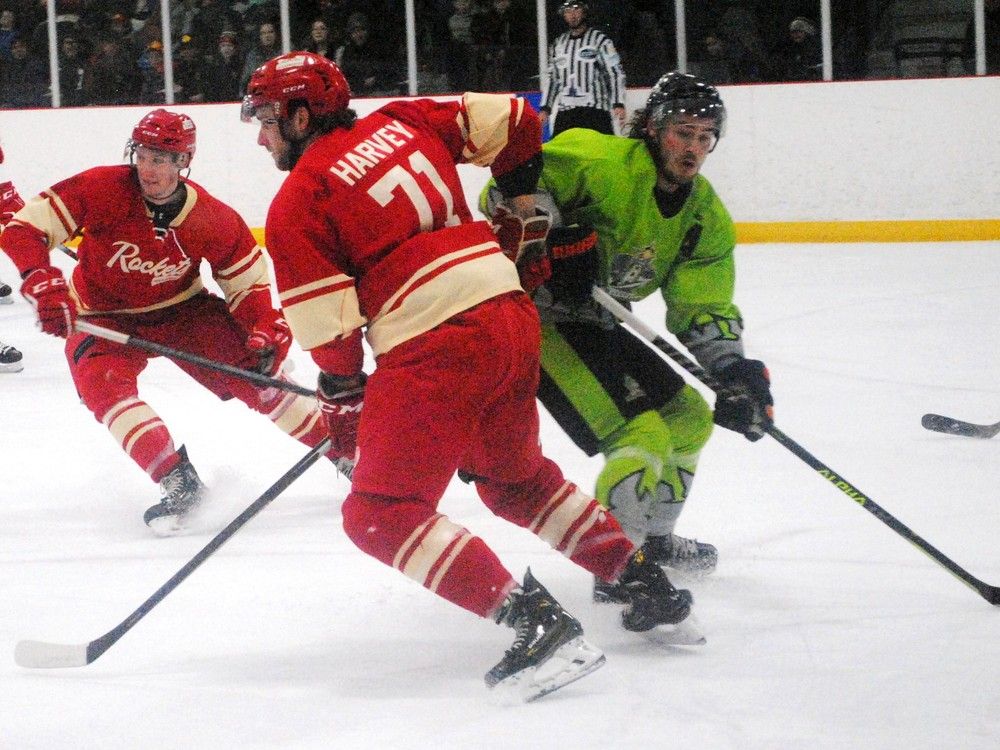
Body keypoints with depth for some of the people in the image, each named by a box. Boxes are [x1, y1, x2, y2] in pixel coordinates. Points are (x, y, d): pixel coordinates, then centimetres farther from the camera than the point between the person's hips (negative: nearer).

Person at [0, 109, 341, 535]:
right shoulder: (101, 190, -26)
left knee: (255, 369, -11)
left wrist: (266, 332, -21)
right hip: (104, 316, -1)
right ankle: (178, 481, -28)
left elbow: (249, 280, -5)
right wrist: (45, 286, -40)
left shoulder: (212, 219, -19)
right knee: (103, 384, -30)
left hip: (181, 308, 1)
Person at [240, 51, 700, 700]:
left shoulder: (297, 203, -2)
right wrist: (521, 208, 30)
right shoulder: (401, 124, 15)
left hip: (435, 347, -8)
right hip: (512, 314, 8)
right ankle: (651, 591, 27)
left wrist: (343, 403, 11)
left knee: (381, 516, 0)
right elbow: (511, 119, 20)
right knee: (516, 476, 28)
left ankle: (536, 619, -12)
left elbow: (330, 325, -4)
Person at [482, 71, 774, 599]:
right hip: (536, 315, -9)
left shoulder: (706, 216, 3)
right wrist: (551, 237, -36)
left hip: (594, 326, 9)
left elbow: (704, 309, 1)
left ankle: (652, 538, 35)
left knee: (690, 417, 16)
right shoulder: (604, 161, -20)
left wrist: (734, 370, -15)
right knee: (640, 432, -19)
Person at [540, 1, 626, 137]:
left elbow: (616, 73, -4)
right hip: (565, 113, 5)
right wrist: (545, 108, 16)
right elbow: (552, 78, 22)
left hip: (595, 110, -5)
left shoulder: (600, 40, 0)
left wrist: (618, 104, -14)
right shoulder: (558, 44, 15)